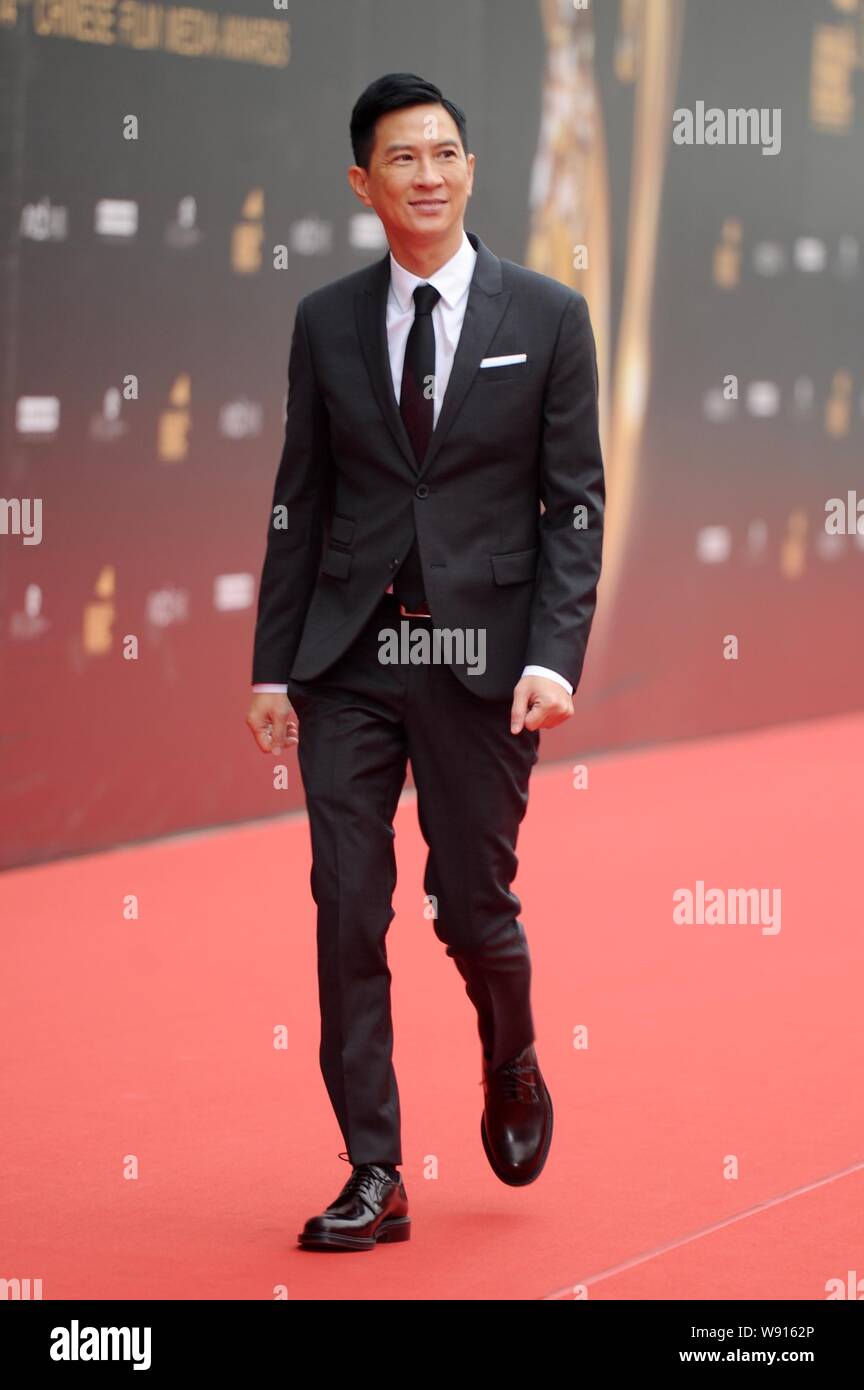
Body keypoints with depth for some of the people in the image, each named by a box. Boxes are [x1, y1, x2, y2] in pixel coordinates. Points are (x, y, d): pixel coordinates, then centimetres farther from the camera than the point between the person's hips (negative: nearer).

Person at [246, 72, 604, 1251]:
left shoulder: (547, 316, 1)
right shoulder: (327, 322, 7)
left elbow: (576, 502, 0)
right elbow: (298, 503, 10)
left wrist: (556, 656, -11)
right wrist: (272, 666, 5)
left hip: (482, 656, -2)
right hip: (349, 661, 2)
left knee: (474, 906, 3)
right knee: (348, 915, -2)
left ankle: (513, 1069, 35)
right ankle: (374, 1178, 5)